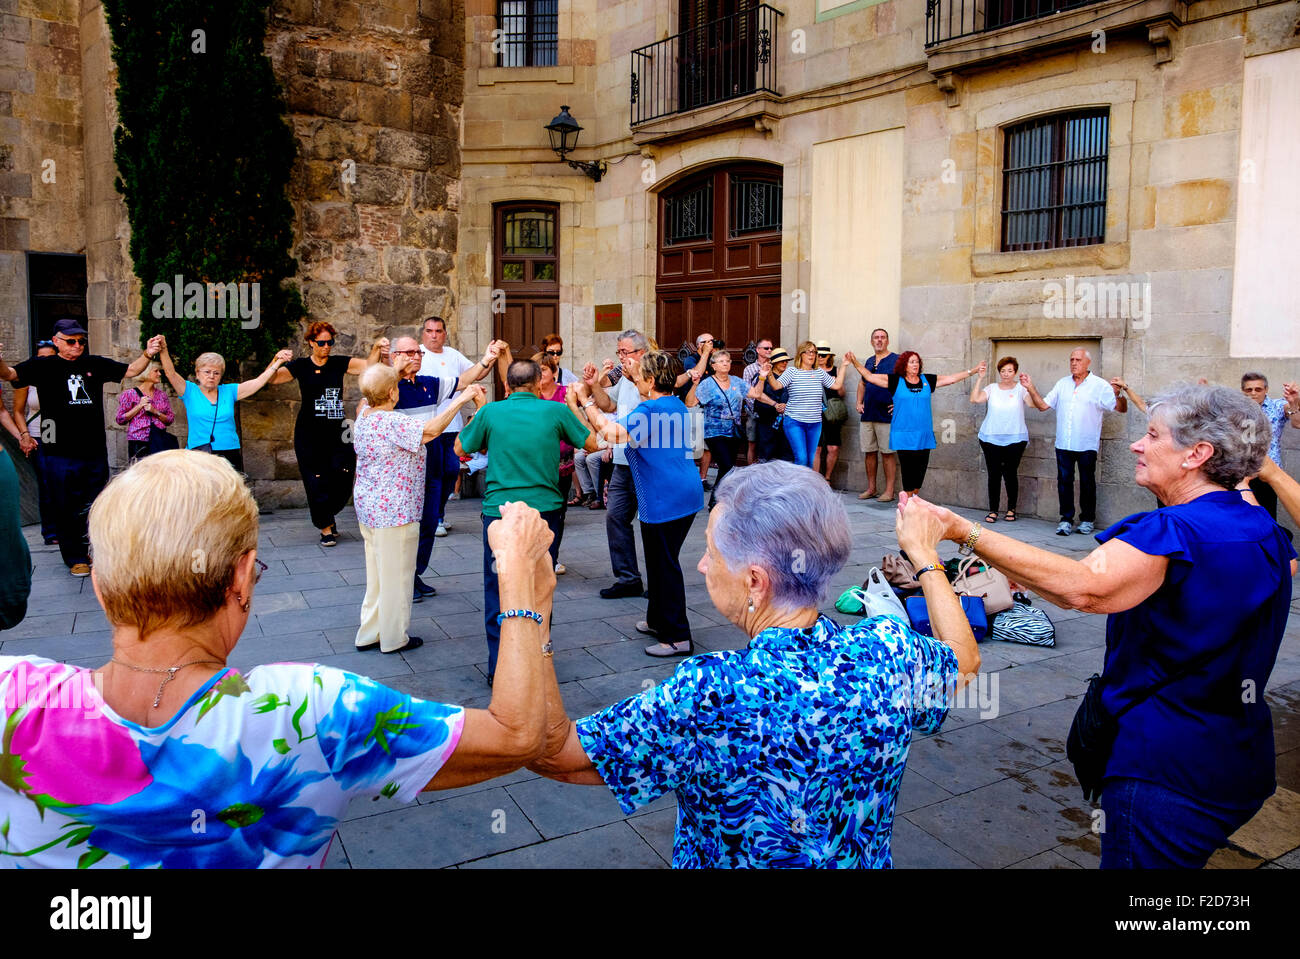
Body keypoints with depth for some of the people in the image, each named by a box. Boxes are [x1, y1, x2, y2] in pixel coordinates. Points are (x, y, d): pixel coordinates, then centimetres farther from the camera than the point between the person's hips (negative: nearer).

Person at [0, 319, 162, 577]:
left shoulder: (95, 364, 9)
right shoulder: (43, 366, 0)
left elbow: (130, 370, 16)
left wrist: (147, 355, -3)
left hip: (95, 452, 3)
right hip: (59, 454, -3)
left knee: (94, 508, 13)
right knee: (65, 510, 5)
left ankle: (92, 552, 29)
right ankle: (75, 558, 18)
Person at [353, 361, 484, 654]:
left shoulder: (365, 414, 4)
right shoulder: (391, 422, -23)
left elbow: (369, 397, 27)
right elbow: (431, 430, -33)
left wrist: (394, 370, 29)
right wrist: (460, 400, -25)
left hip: (368, 507, 10)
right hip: (394, 512, -9)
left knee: (377, 573, 20)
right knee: (396, 575, 4)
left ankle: (368, 633, 29)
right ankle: (393, 638, 16)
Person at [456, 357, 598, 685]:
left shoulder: (490, 412, -3)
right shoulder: (556, 411, -3)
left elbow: (460, 449, 11)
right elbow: (592, 443, 9)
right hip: (544, 510, 1)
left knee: (498, 593, 9)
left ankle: (499, 669, 13)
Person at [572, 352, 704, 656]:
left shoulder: (649, 411, -18)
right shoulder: (678, 407, 11)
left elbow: (611, 431, -25)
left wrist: (586, 400, -13)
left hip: (664, 501, -10)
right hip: (686, 495, 10)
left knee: (665, 566, -1)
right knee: (662, 561, 21)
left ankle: (677, 637, 5)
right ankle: (658, 620, 35)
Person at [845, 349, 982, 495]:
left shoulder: (927, 380, 11)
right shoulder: (895, 381, 1)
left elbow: (951, 378, 17)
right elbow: (870, 377, -1)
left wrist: (973, 371, 16)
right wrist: (855, 362, -10)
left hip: (924, 436, 4)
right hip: (903, 435, -3)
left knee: (921, 468, 5)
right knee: (908, 469, -4)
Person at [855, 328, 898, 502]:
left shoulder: (896, 360, -2)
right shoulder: (869, 362, 16)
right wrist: (859, 402, 17)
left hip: (886, 415, -6)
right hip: (867, 415, 6)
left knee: (887, 453, -3)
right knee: (869, 452, 9)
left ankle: (889, 491, 3)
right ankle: (871, 488, 18)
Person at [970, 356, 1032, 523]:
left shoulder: (1021, 389, 3)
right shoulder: (992, 389, 9)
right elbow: (975, 398, -6)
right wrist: (980, 378, -11)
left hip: (1014, 439, -1)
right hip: (991, 439, 1)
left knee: (1010, 474, 1)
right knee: (994, 475, 2)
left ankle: (1011, 509, 16)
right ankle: (993, 511, 8)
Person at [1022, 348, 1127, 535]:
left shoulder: (1099, 385, -1)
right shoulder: (1062, 383, 12)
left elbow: (1122, 409, -6)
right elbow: (1043, 405, 12)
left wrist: (1118, 394, -27)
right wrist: (1031, 388, 0)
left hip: (1087, 445, -3)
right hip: (1063, 443, 3)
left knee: (1087, 483, 6)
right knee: (1064, 481, 3)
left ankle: (1087, 520, 16)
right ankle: (1066, 520, 9)